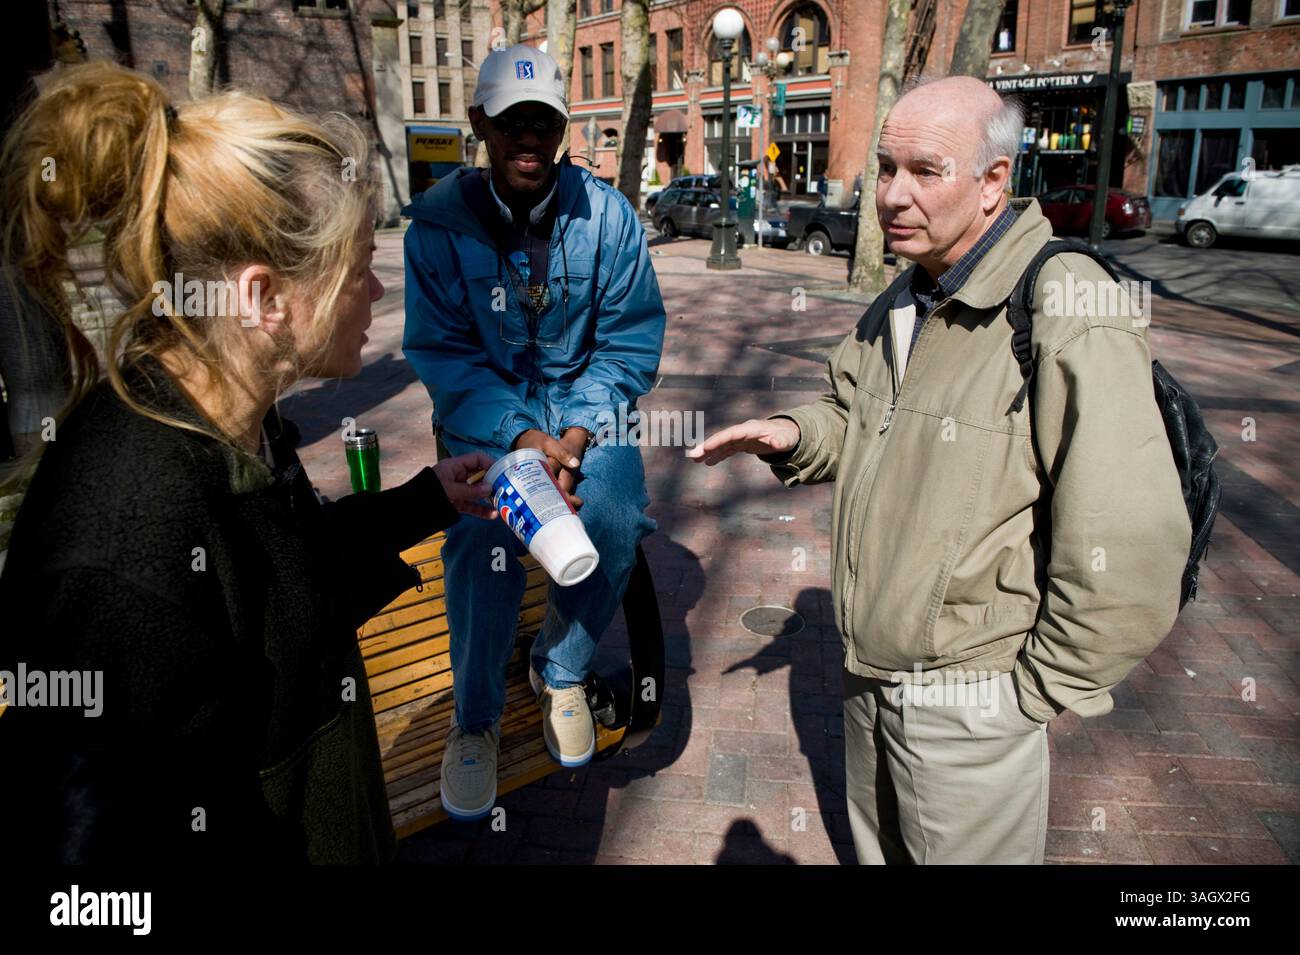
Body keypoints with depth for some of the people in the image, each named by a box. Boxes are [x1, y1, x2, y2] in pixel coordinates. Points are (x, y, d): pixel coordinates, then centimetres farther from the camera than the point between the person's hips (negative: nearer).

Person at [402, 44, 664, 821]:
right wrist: (522, 438, -21)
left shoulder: (608, 216, -6)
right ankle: (476, 718, 3)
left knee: (615, 521, -26)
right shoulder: (439, 222, -7)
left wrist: (579, 433, -18)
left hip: (586, 399, 1)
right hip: (485, 408, -1)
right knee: (485, 542, -27)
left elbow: (631, 341, -3)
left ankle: (562, 672, 7)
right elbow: (441, 352, -7)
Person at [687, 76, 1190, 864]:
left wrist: (1035, 691, -14)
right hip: (869, 676, 8)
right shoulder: (905, 301, 5)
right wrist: (794, 435, -2)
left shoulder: (1066, 317, -24)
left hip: (968, 701, -8)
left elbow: (1129, 556, -26)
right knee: (879, 849, 27)